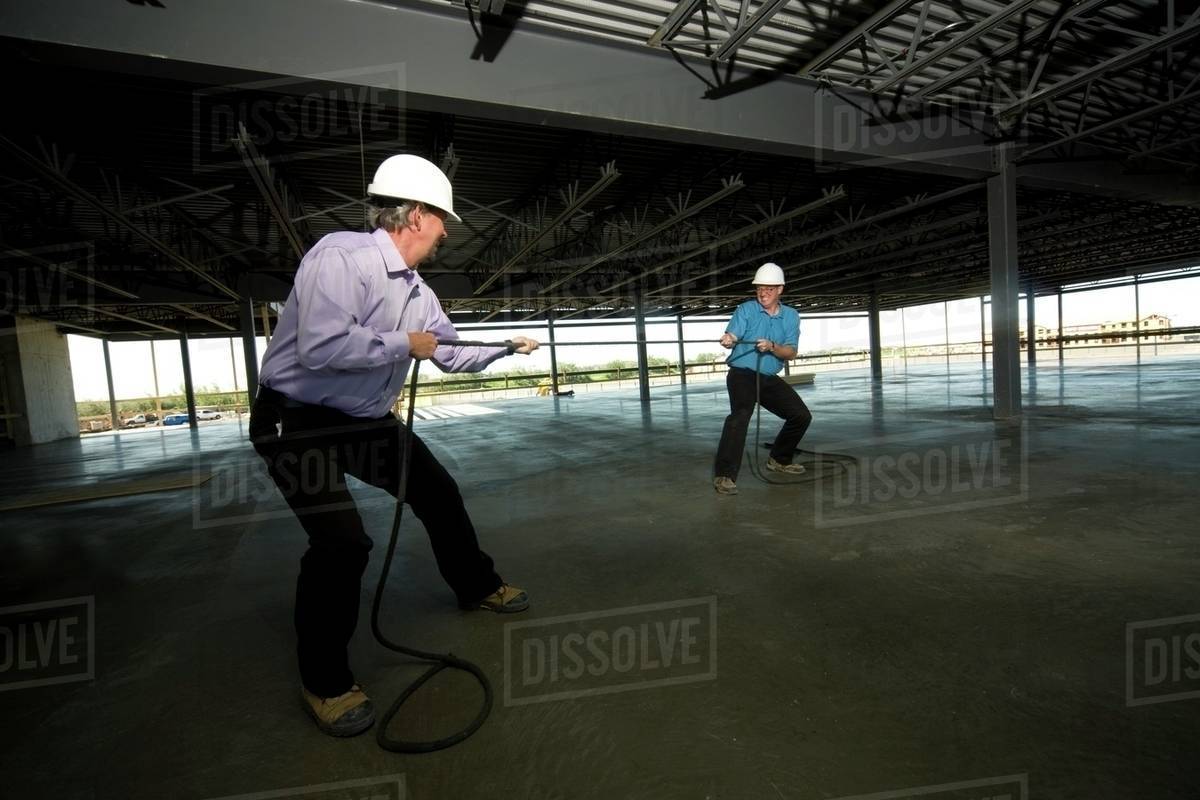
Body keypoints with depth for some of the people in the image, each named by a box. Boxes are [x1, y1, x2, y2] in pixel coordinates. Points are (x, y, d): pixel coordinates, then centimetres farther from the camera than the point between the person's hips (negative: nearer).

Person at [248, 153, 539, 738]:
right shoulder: (340, 255, -23)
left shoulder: (417, 291, 3)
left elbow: (452, 354, 17)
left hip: (366, 420, 8)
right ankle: (325, 682, 6)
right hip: (296, 420, -8)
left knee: (438, 494, 13)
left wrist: (507, 344, 20)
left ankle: (476, 587, 37)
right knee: (341, 541, -19)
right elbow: (321, 347, -35)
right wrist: (405, 343, -23)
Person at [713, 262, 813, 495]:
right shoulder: (746, 309, -4)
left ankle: (779, 459, 30)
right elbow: (732, 335, -20)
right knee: (740, 415, -28)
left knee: (801, 415, 8)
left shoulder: (791, 316, 6)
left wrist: (772, 347, -23)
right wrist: (728, 340, -44)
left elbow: (790, 353, -3)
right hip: (742, 374, -5)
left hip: (770, 378, 6)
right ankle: (724, 475, -28)